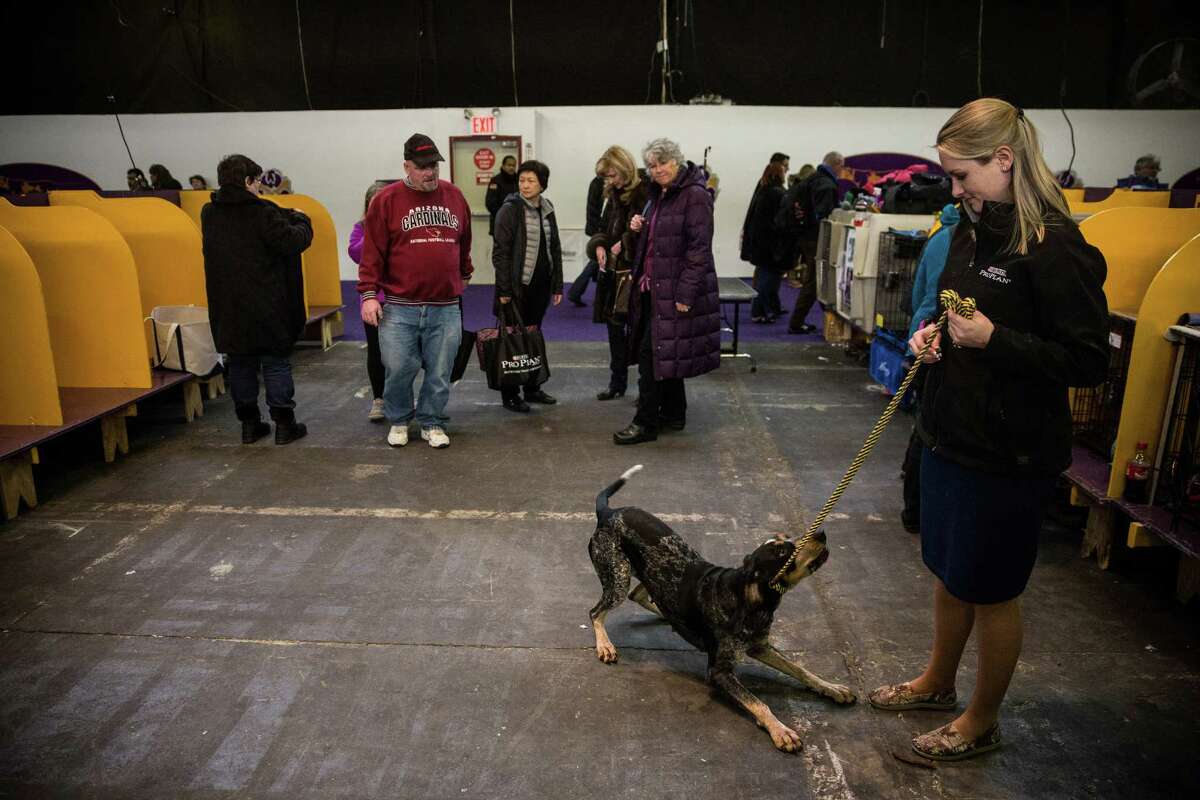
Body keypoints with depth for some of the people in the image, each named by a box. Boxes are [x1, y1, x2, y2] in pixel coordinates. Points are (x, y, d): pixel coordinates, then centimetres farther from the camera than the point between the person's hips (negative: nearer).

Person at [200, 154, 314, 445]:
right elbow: (293, 242, -16)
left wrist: (285, 216, 10)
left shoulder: (209, 214, 7)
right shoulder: (261, 212, -13)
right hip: (265, 308, -5)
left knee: (240, 364, 12)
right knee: (275, 363, 4)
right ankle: (284, 424, 8)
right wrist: (300, 220, 5)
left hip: (228, 309, 5)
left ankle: (249, 424, 17)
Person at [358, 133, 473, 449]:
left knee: (439, 373, 6)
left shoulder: (454, 196, 9)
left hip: (446, 308, 2)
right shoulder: (386, 200, 0)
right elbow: (372, 251, -2)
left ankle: (432, 423, 25)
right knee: (398, 369, 1)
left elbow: (463, 243, 22)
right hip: (399, 307, -2)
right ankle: (398, 421, 25)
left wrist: (464, 275, 30)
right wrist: (369, 293, -8)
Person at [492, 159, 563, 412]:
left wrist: (557, 285, 10)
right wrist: (504, 289, -17)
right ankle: (510, 395, 9)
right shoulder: (510, 209, -8)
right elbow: (500, 252, -12)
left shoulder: (547, 210, 10)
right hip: (517, 286, -6)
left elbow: (555, 249, 15)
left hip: (541, 286, 6)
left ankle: (532, 388, 25)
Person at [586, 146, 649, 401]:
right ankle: (617, 383, 26)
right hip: (613, 271, 8)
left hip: (636, 273, -8)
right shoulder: (614, 194, 13)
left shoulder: (645, 192, -12)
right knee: (614, 325, 13)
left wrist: (625, 243, -18)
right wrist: (599, 245, 1)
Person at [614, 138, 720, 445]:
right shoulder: (659, 194, 14)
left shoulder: (695, 195, -14)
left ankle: (646, 423, 0)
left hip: (675, 289, -9)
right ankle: (673, 414, 26)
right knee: (665, 352, 15)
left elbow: (699, 248, -19)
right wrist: (640, 227, 5)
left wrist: (686, 293, -23)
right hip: (654, 286, 9)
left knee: (652, 352, -8)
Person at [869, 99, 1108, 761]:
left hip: (1008, 454, -8)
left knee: (991, 589, 10)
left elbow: (1089, 361, -18)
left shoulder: (1055, 250, -19)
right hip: (949, 433, 8)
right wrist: (936, 333, 1)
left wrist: (993, 340, -26)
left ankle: (982, 721, 32)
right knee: (948, 570, 23)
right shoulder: (972, 231, 6)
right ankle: (938, 681, 45)